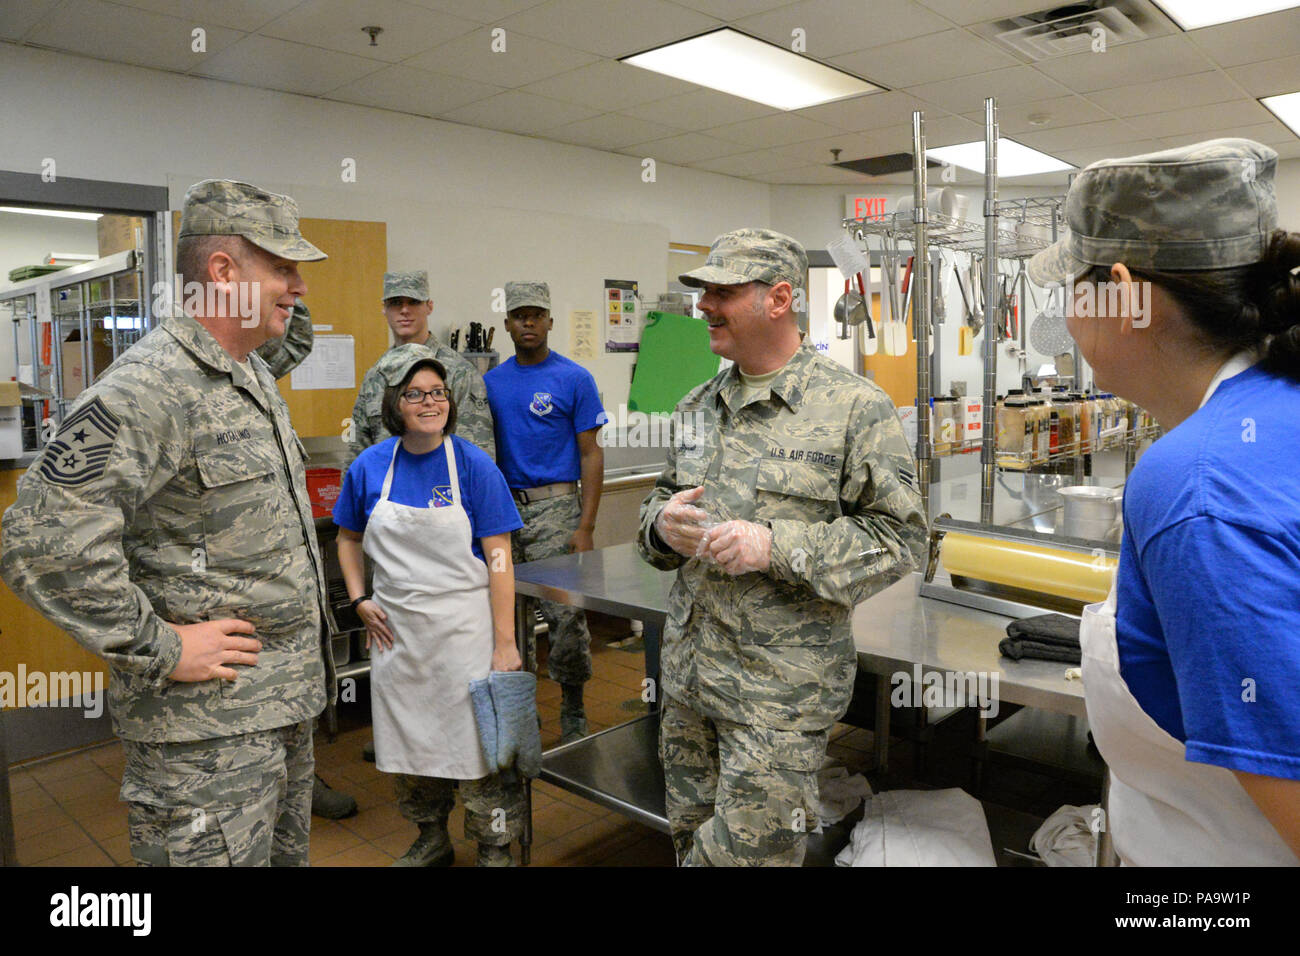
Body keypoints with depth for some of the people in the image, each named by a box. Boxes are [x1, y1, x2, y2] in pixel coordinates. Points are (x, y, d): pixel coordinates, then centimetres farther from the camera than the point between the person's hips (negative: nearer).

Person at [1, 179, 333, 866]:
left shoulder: (254, 377, 11)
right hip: (207, 728, -9)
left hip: (285, 706, 9)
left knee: (286, 852, 21)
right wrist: (159, 649, -20)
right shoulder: (150, 387, -20)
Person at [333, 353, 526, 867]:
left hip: (464, 625, -3)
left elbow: (498, 557, -11)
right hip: (396, 628, 4)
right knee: (411, 739, 16)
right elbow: (348, 538, 16)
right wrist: (359, 600, 3)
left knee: (479, 741, 2)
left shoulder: (473, 464, -10)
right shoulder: (369, 466, 0)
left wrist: (505, 642, -14)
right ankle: (431, 839, 39)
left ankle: (494, 849, 24)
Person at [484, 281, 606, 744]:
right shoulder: (492, 383, 11)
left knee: (566, 615, -5)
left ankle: (573, 711, 13)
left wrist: (585, 527, -12)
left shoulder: (574, 378, -2)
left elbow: (591, 454, -4)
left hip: (554, 506, -4)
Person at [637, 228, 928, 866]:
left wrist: (777, 548, -23)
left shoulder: (856, 408, -10)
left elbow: (900, 537, -12)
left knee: (747, 852, 3)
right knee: (692, 839, 20)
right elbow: (661, 500, 20)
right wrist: (663, 524, -5)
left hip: (780, 688, -6)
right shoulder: (696, 407, 9)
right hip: (687, 668, 6)